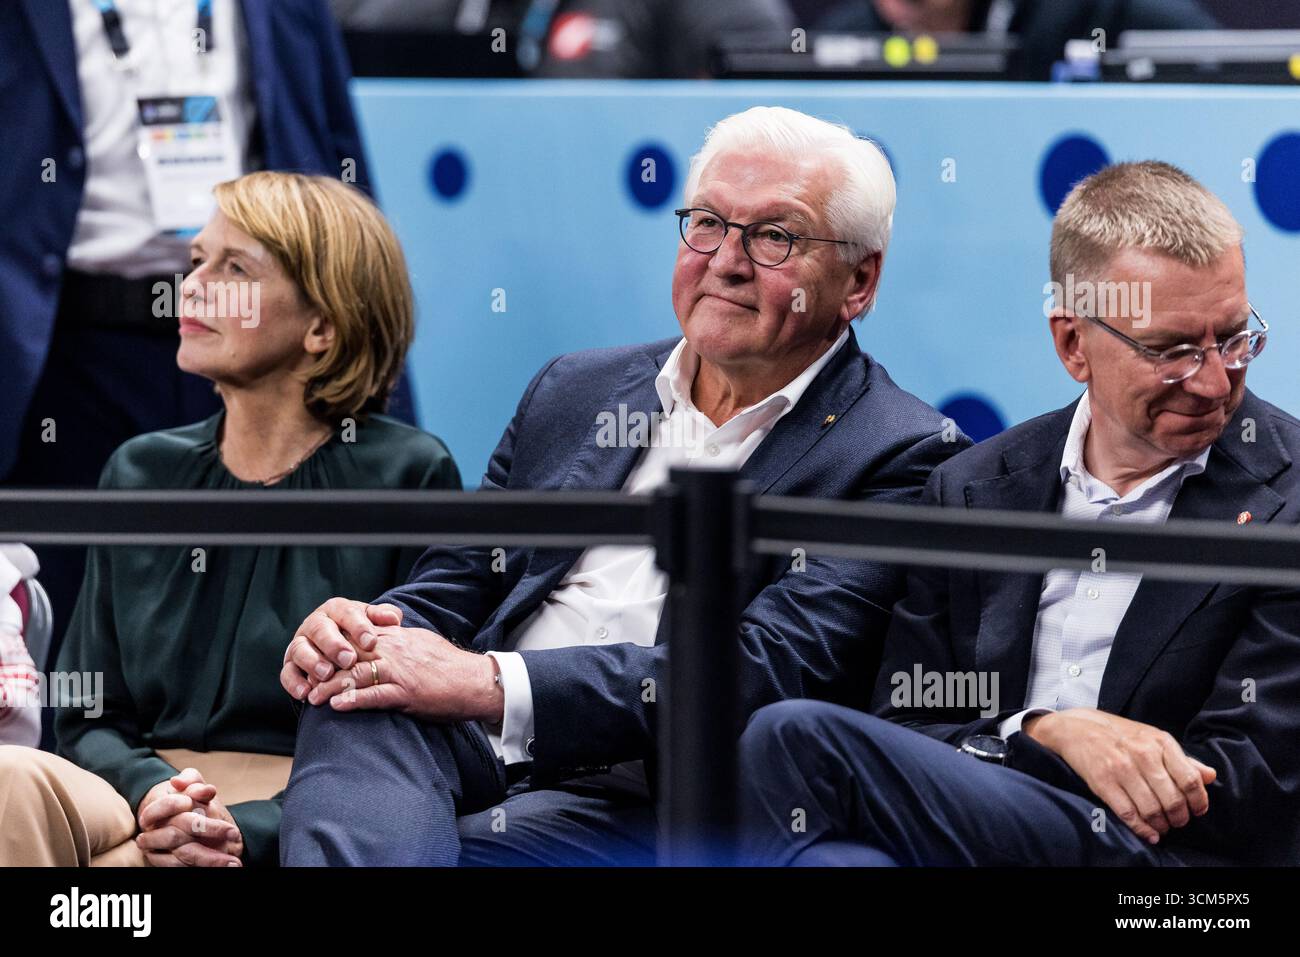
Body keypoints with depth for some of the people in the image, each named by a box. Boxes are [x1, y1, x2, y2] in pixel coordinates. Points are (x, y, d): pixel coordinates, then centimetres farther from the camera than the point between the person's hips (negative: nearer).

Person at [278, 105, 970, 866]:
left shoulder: (907, 457, 0)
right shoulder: (577, 390, 21)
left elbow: (765, 668, -13)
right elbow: (454, 583, 21)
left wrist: (497, 686, -23)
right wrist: (354, 627, -6)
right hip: (480, 750, 6)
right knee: (360, 705, -30)